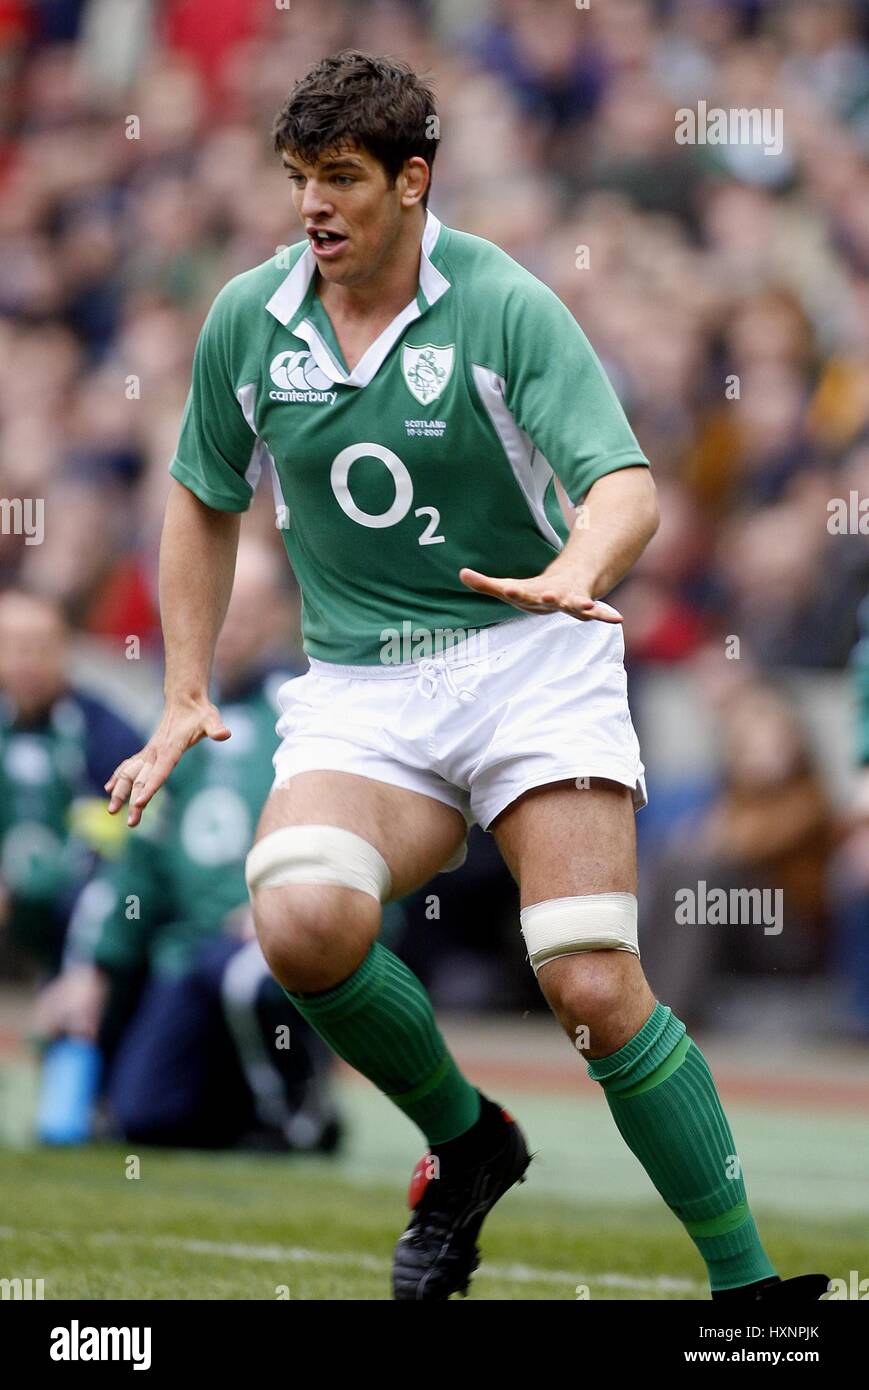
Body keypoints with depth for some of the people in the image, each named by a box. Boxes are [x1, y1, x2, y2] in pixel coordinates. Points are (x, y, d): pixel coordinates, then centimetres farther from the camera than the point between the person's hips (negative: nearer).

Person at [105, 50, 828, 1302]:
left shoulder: (506, 307, -9)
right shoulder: (246, 321, 4)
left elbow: (626, 485, -18)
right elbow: (205, 500, 19)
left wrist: (572, 575, -40)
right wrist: (187, 697, 13)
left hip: (530, 660, -3)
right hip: (360, 685, 3)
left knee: (593, 985, -18)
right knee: (303, 920, -28)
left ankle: (745, 1280, -6)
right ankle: (463, 1141, -1)